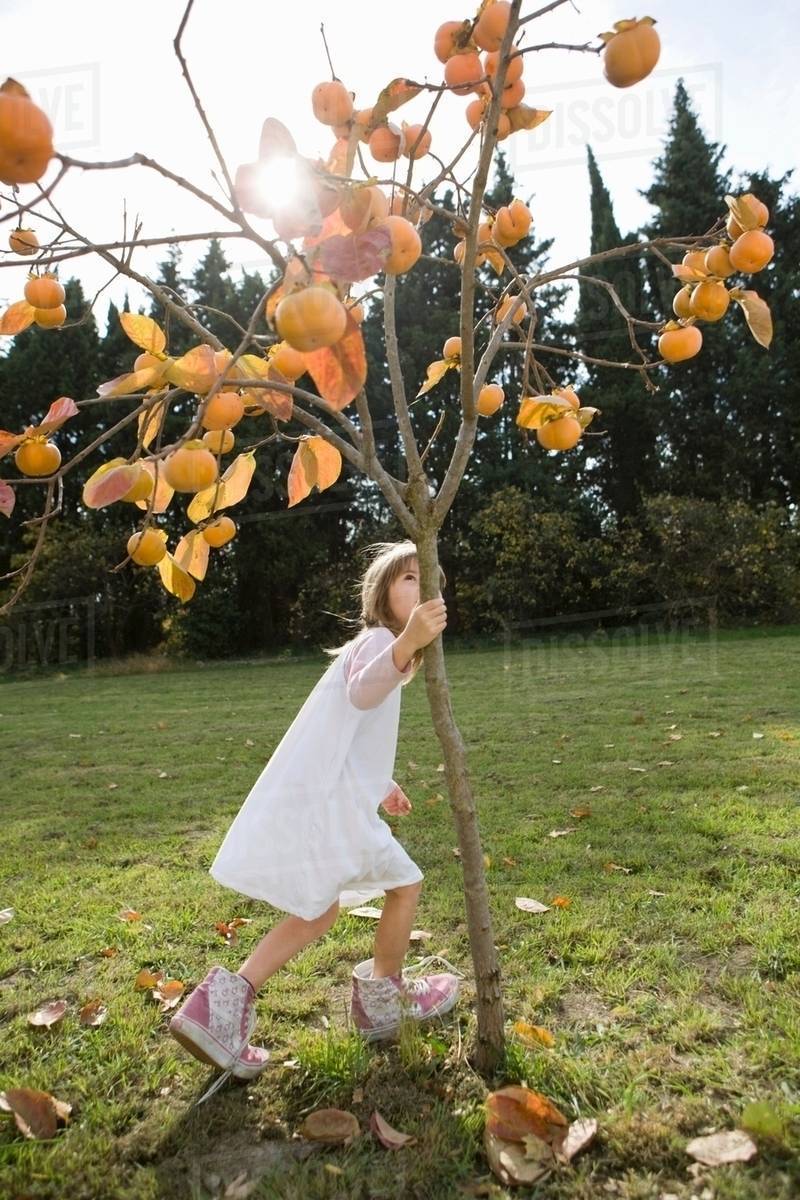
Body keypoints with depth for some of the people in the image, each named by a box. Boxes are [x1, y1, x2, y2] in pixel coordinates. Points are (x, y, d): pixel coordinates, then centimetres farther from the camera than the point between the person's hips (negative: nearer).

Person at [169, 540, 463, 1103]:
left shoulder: (375, 645, 23)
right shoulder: (378, 639, -8)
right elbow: (364, 692, -35)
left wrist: (380, 785, 41)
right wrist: (408, 643, -52)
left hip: (310, 797, 10)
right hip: (328, 801, -10)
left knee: (320, 910, 21)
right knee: (405, 883, 7)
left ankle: (226, 998, 15)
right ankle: (383, 1000, 28)